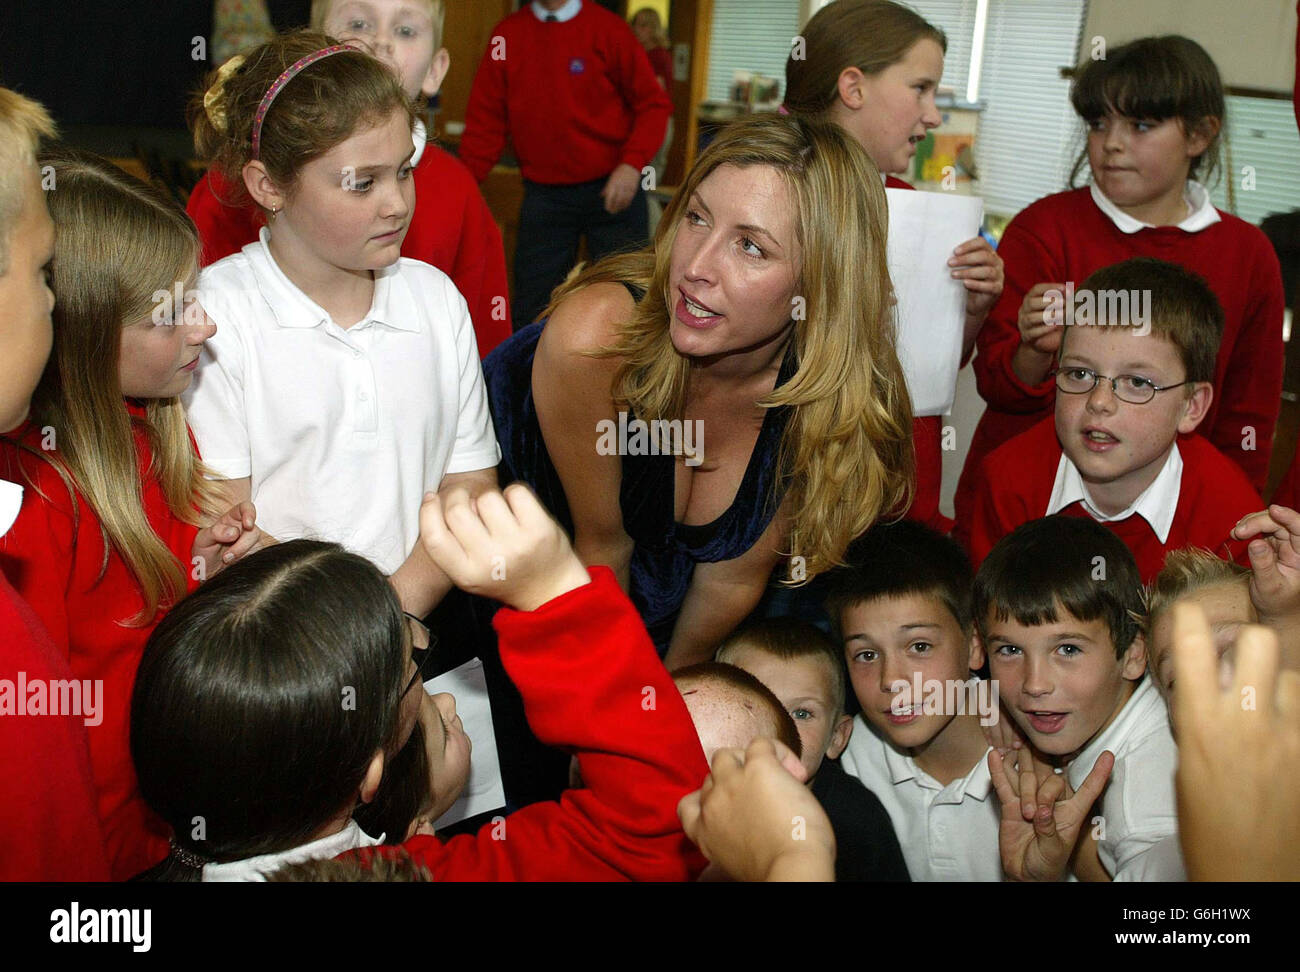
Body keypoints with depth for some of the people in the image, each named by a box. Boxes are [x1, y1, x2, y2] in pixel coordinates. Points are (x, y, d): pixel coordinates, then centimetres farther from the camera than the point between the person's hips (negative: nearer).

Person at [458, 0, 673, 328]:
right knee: (531, 307, 3)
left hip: (612, 189, -2)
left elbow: (654, 103, -2)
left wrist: (632, 164, -17)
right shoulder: (507, 34, 4)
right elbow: (486, 119, 5)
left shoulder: (608, 28, -3)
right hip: (542, 194, 2)